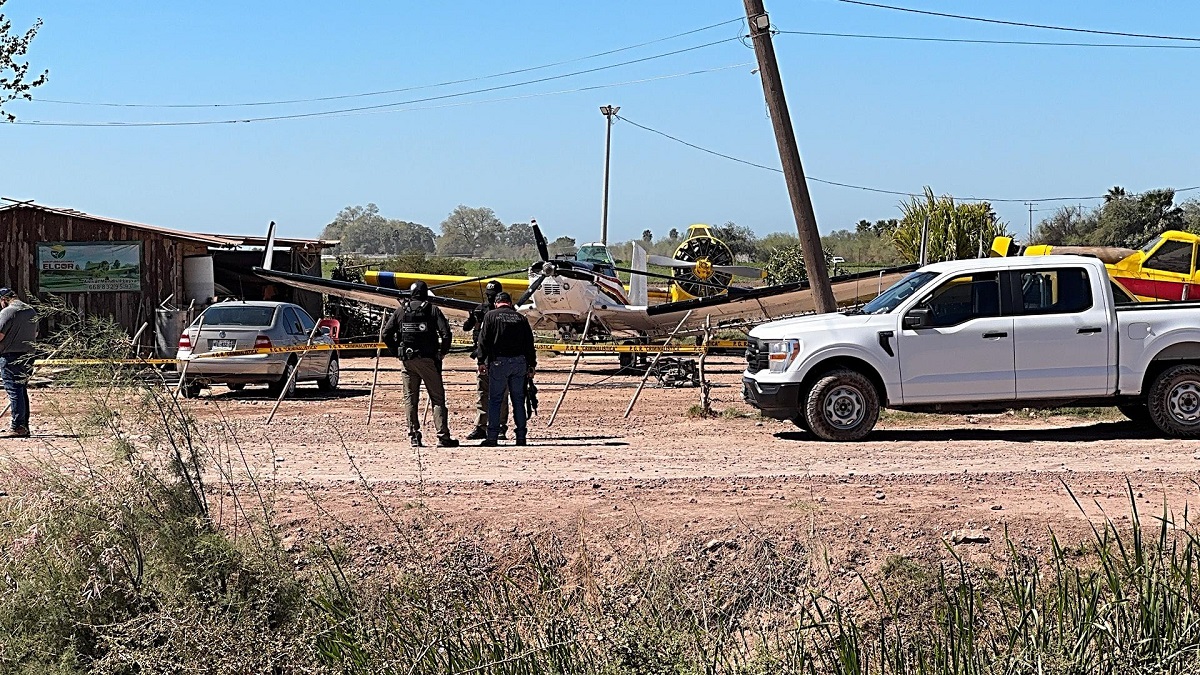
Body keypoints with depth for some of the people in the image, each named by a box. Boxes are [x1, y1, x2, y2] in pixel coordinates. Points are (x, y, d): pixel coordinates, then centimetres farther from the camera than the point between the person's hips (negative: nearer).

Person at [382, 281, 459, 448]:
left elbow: (386, 334, 3)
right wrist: (442, 352, 2)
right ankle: (443, 437, -5)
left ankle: (414, 436, 5)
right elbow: (446, 333, -11)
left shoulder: (401, 311, 7)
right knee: (437, 398, 1)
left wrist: (398, 352, 11)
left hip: (407, 361, 2)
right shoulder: (432, 310, 0)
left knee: (410, 399, 9)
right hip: (428, 359, -2)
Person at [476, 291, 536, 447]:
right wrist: (531, 365, 15)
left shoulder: (491, 316, 3)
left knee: (494, 400, 0)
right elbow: (530, 343, 11)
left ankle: (492, 437, -4)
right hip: (519, 362, 3)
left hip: (499, 362, -3)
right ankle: (521, 437, 7)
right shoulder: (520, 318, 11)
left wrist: (482, 361, -2)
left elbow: (484, 340, -4)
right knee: (518, 400, 8)